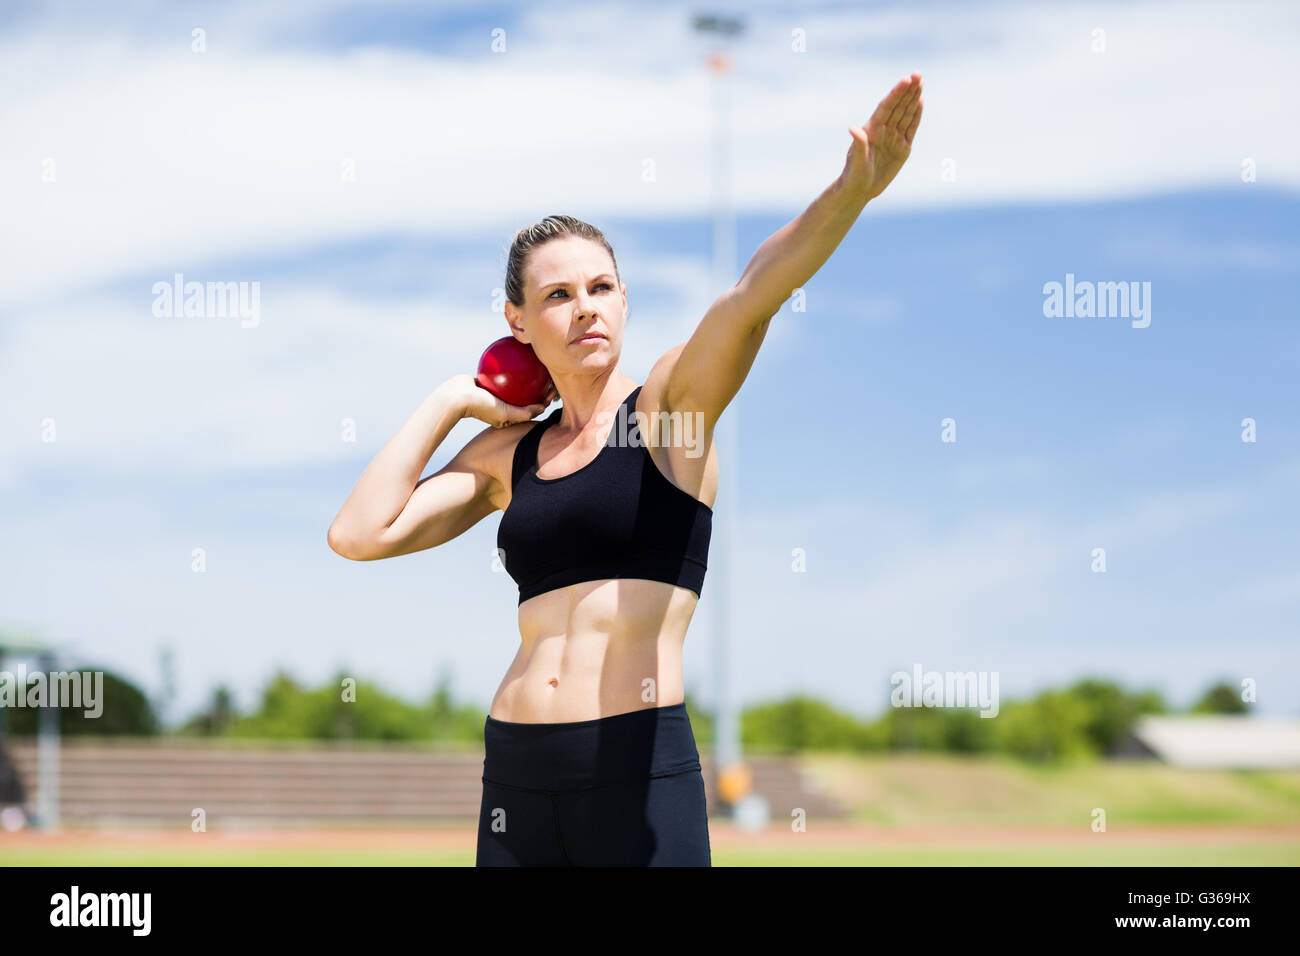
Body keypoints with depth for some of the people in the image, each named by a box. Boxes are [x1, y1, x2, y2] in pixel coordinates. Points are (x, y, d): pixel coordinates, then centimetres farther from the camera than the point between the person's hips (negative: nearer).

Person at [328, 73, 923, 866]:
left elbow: (758, 289, -17)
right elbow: (359, 534, 7)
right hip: (518, 771, 5)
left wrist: (853, 189, -33)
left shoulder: (674, 403, 2)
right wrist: (448, 402, 11)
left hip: (640, 765, -5)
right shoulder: (510, 452, 14)